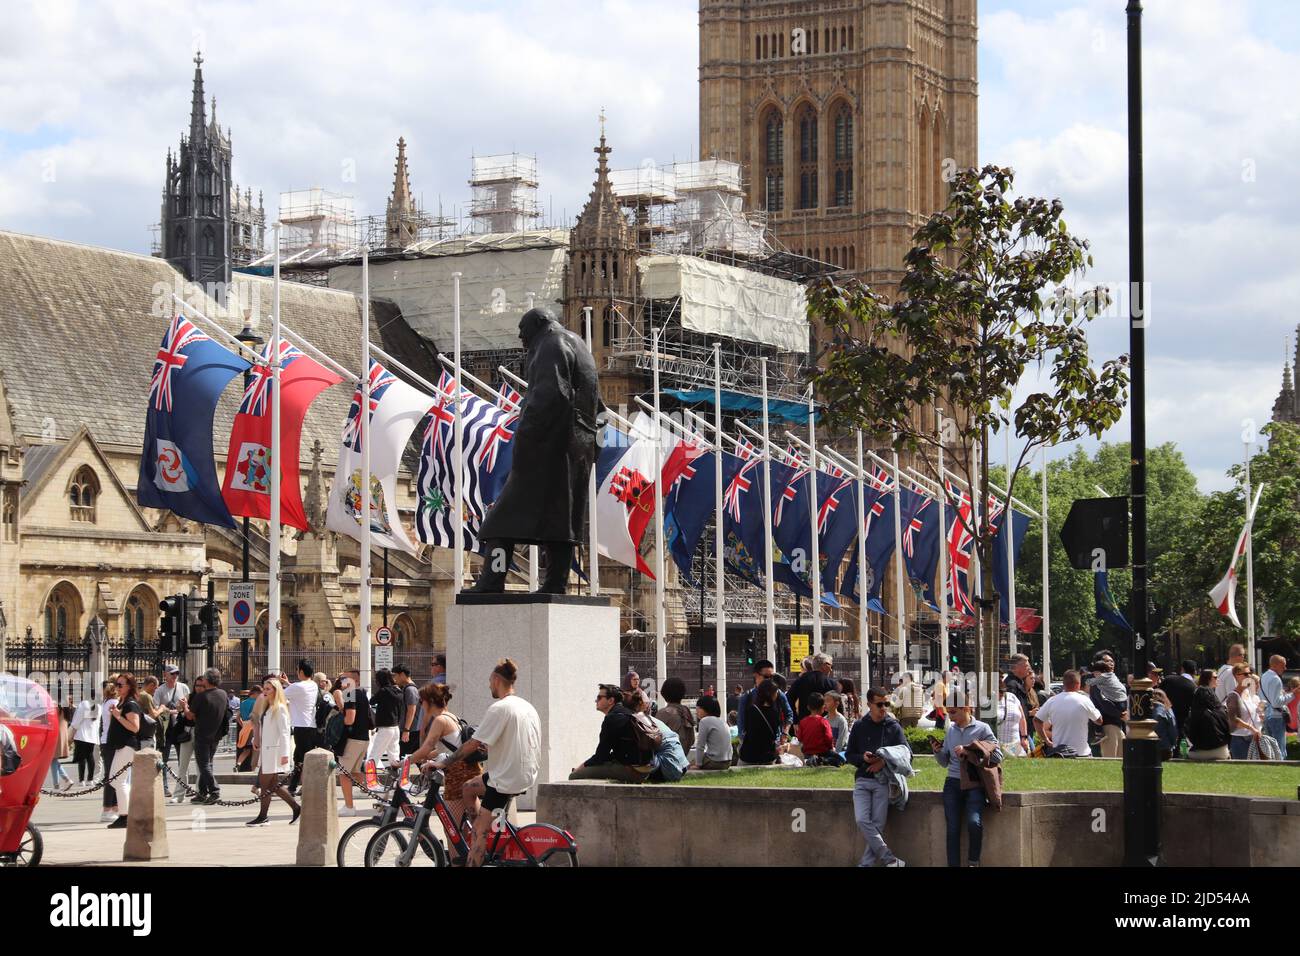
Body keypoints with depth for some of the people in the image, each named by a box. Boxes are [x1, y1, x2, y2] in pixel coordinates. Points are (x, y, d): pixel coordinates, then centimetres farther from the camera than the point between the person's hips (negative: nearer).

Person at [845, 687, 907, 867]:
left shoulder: (894, 727, 4)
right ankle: (891, 860, -12)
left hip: (883, 781, -1)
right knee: (862, 820, -15)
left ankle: (866, 863, -2)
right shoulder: (859, 726, 8)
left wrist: (885, 762, -12)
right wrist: (863, 758, -8)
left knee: (877, 825, -7)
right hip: (862, 780, 1)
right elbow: (848, 755, 13)